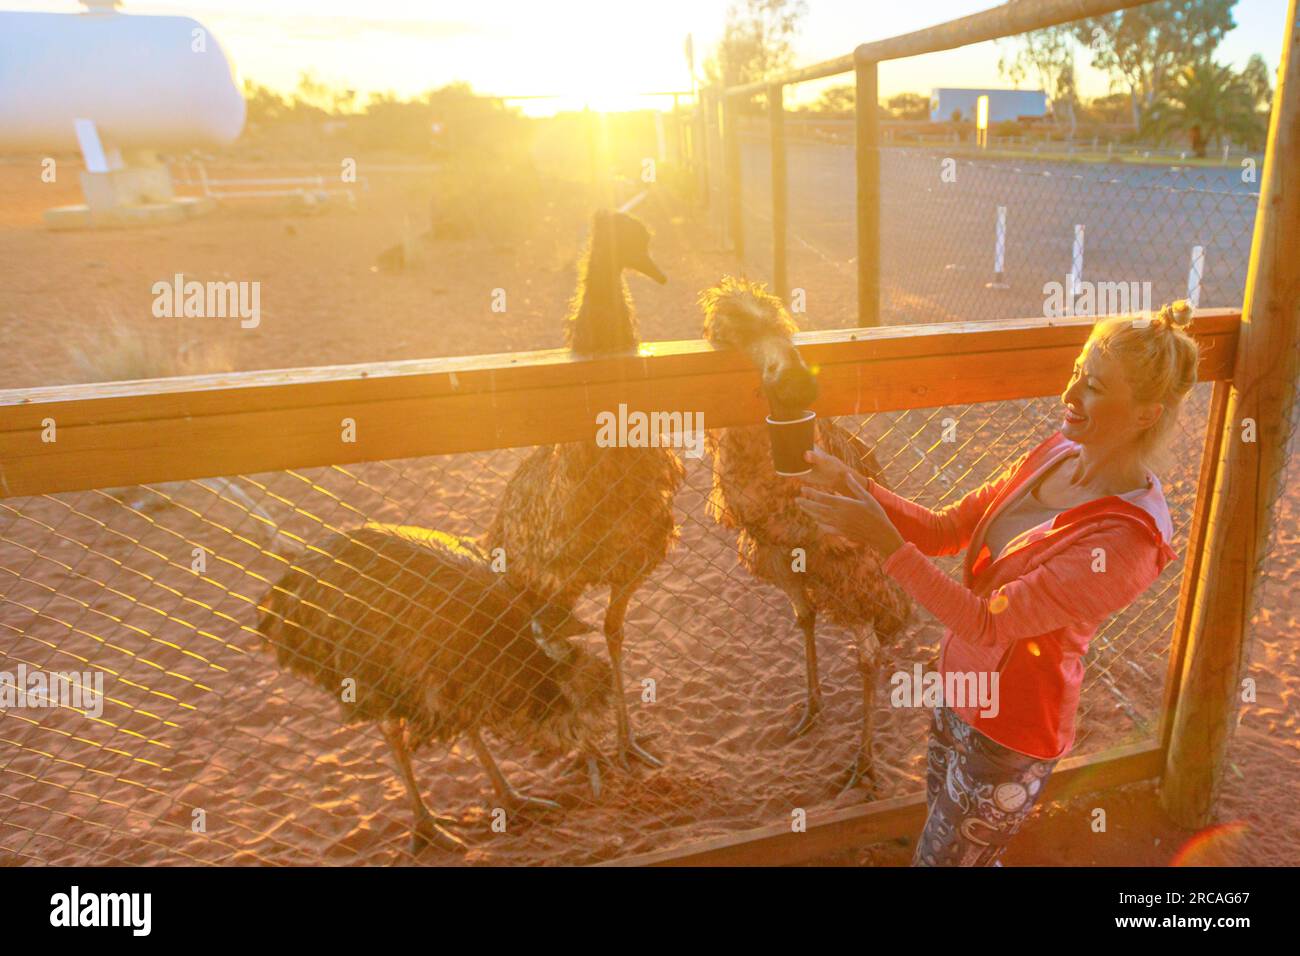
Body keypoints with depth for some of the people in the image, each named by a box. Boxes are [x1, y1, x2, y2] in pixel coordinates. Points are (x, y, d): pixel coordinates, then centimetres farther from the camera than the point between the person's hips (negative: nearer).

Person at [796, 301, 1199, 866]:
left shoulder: (1127, 537, -29)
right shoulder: (1058, 451, -5)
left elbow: (988, 623, -30)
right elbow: (947, 529, -4)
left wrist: (883, 541, -36)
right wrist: (855, 488, -19)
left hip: (1008, 734, -7)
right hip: (960, 691, 7)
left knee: (939, 859, 13)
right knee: (957, 845, 27)